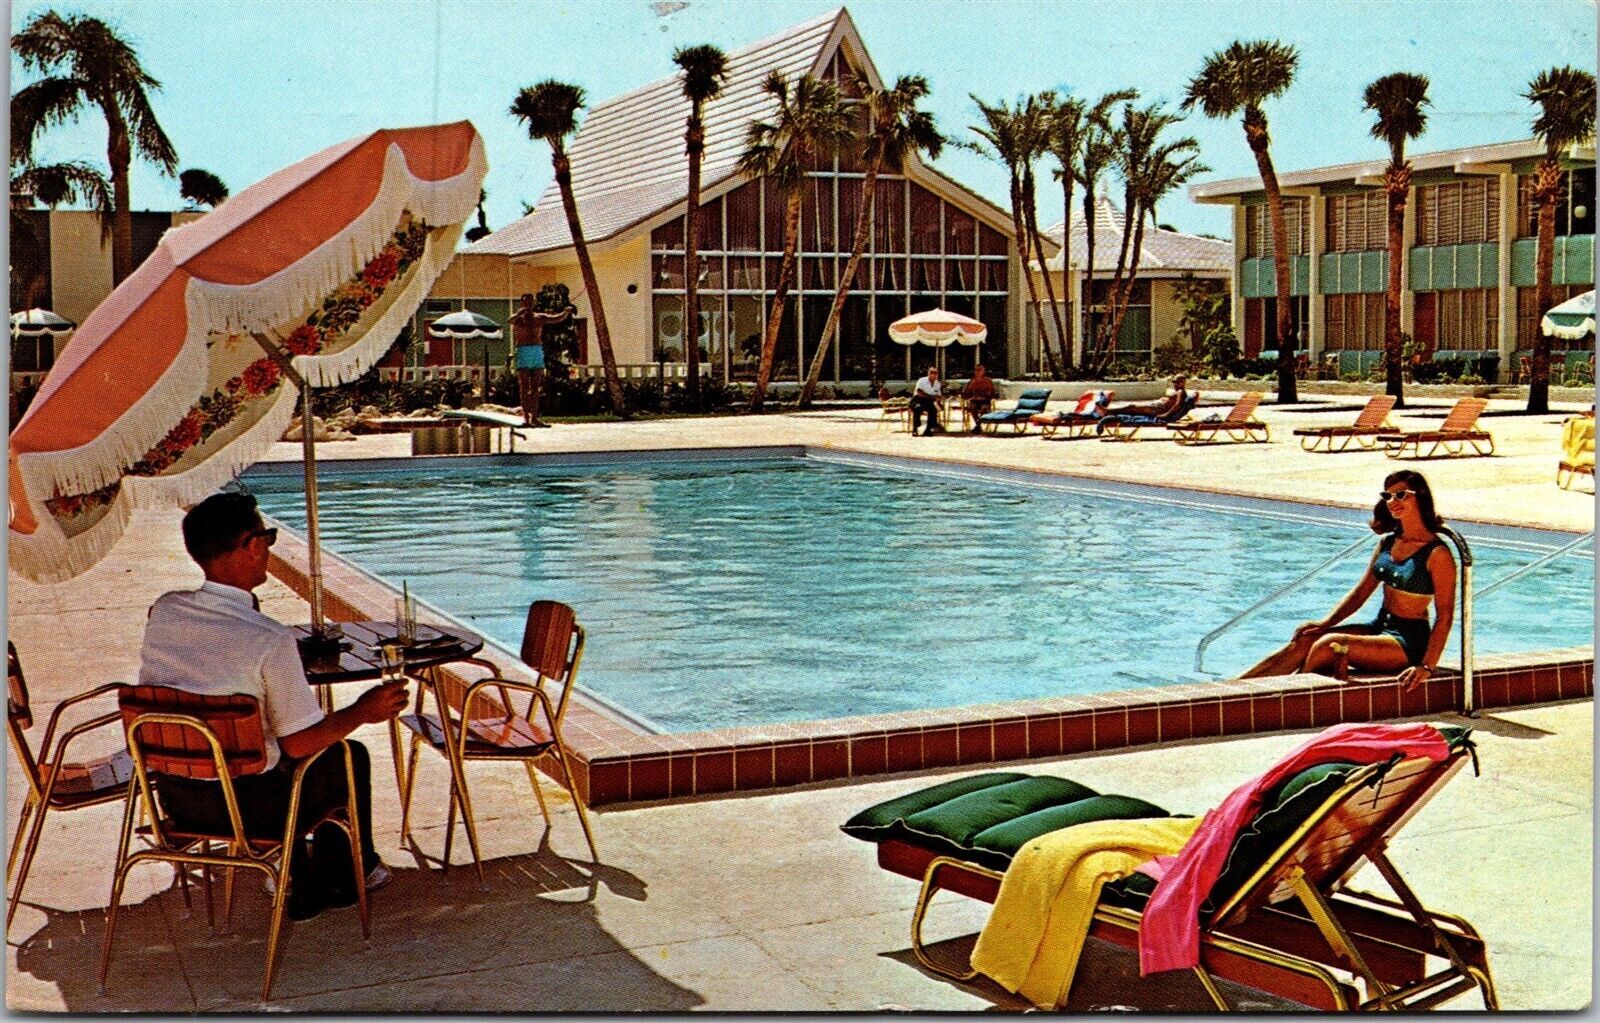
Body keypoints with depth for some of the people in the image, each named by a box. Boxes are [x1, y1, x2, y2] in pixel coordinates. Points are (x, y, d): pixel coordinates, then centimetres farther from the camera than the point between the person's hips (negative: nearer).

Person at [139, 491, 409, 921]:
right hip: (246, 806, -6)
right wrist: (362, 711, -3)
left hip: (174, 795, 6)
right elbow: (300, 743, -19)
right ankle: (343, 878, 40)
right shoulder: (271, 640, -26)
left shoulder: (163, 611, -7)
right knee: (350, 756, 20)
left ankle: (304, 889, 42)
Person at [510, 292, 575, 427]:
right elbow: (511, 321, -21)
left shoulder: (539, 318, 14)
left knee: (536, 387, 5)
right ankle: (525, 416, -8)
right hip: (524, 351, -4)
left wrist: (566, 312, -16)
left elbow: (557, 318, 5)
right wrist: (519, 313, -40)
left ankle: (534, 417, 8)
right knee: (524, 386, -6)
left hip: (538, 351, 4)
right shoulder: (518, 318, 3)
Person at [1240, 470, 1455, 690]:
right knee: (1304, 641, -12)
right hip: (1379, 627, 7)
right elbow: (1360, 592, 12)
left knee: (1329, 645, -27)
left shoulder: (1437, 554, -14)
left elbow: (1444, 615, -17)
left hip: (1410, 641, -7)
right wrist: (1325, 623, -1)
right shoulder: (1388, 543, 9)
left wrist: (1427, 666, -26)